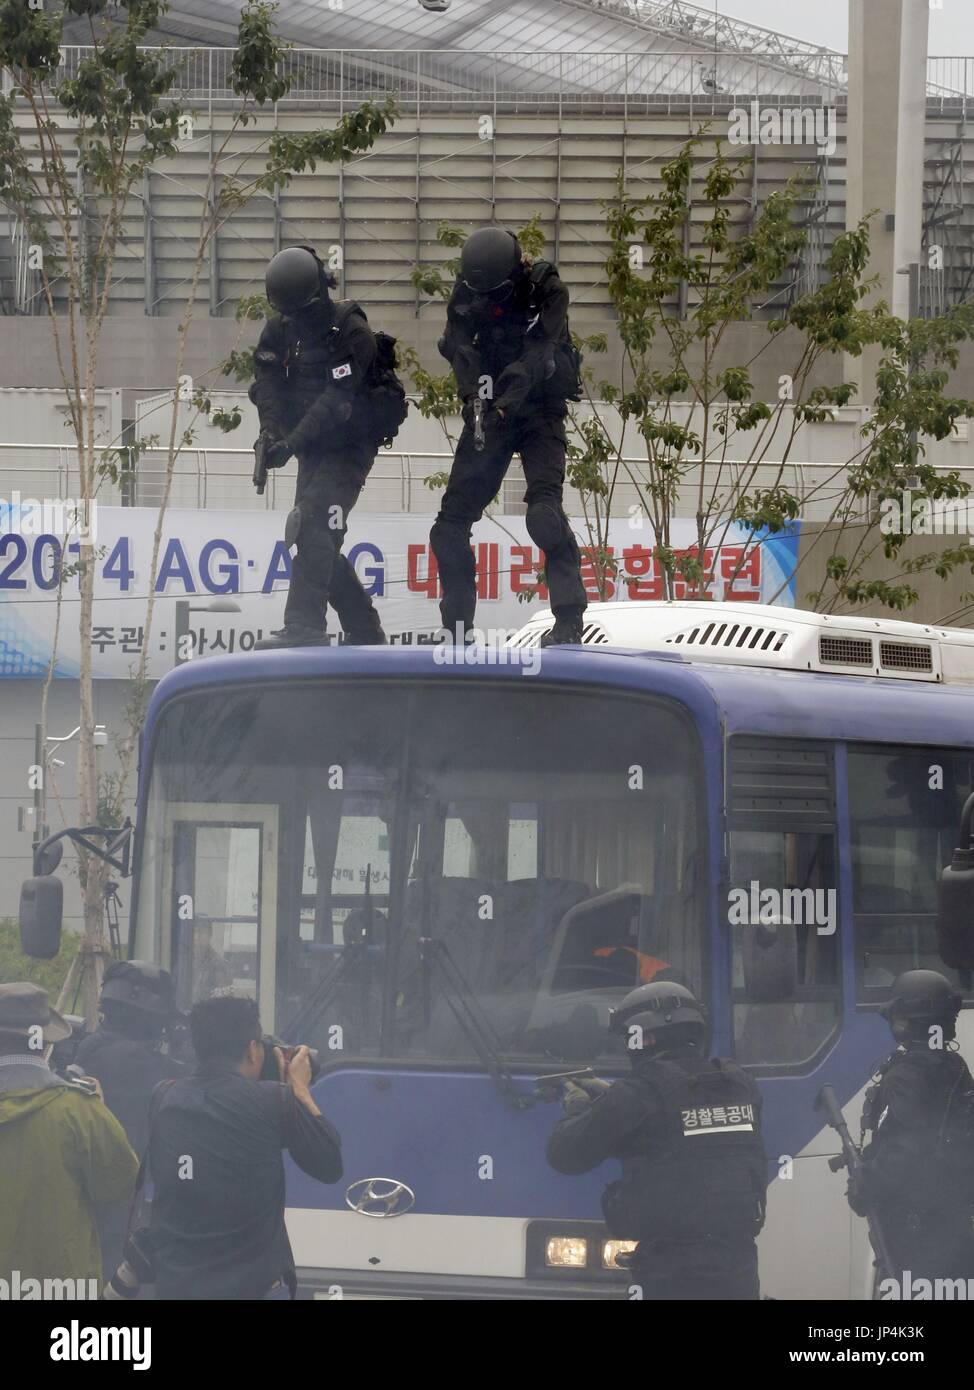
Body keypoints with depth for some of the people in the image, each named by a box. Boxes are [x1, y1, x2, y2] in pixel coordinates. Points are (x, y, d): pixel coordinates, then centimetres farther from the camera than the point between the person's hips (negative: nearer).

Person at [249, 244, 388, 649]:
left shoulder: (351, 333, -17)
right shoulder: (280, 330, 4)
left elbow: (336, 401, -25)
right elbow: (267, 384, -6)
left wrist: (292, 443, -33)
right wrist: (272, 432, -25)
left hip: (349, 447, -8)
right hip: (313, 449, 8)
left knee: (312, 527, -23)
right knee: (318, 540, 10)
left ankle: (303, 627, -31)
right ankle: (364, 629, 21)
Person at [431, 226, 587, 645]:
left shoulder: (547, 290, -14)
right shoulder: (467, 293, -2)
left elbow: (537, 354, -25)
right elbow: (461, 347, -13)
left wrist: (505, 402, -37)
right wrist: (473, 396, -31)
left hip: (539, 409, -5)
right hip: (490, 409, 5)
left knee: (544, 508, -24)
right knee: (452, 519, 0)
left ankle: (569, 621, -26)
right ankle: (456, 625, 11)